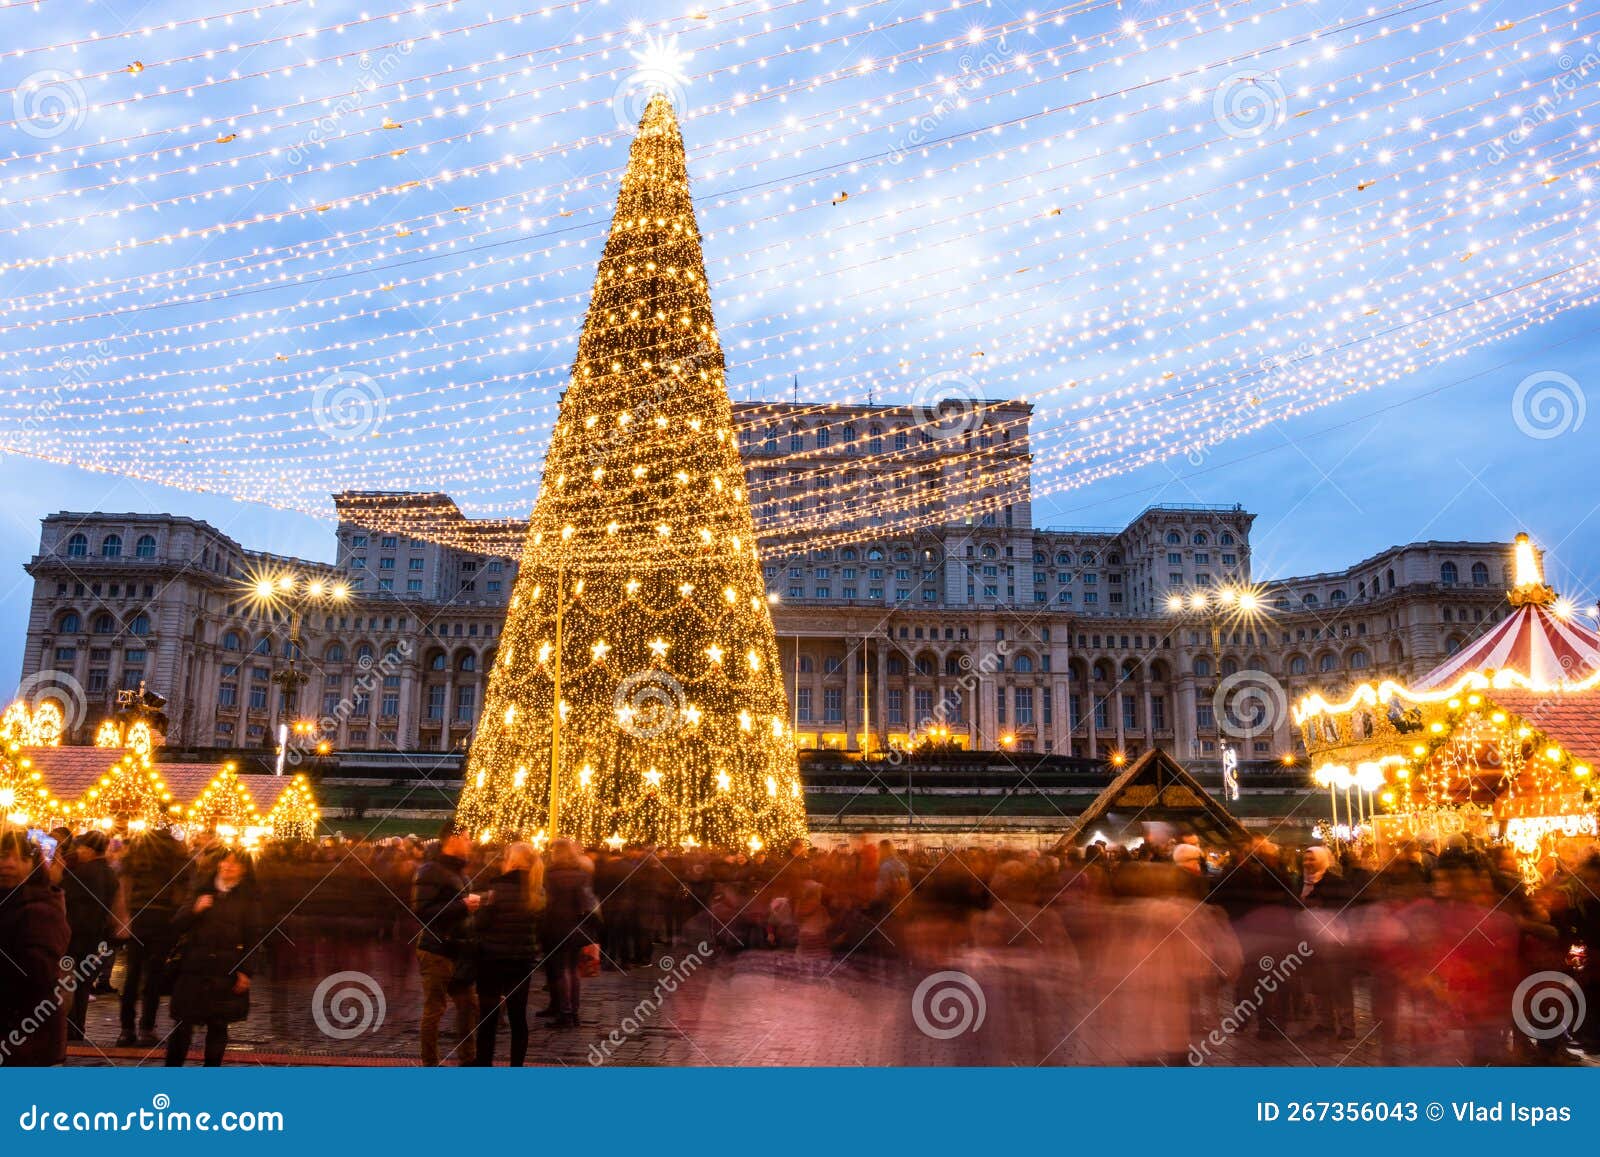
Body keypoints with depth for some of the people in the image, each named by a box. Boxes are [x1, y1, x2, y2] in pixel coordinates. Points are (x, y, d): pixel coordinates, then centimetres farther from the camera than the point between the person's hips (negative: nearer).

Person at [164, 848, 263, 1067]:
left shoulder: (249, 900, 3)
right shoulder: (202, 892, 11)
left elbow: (253, 939, 0)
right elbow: (177, 925, 9)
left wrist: (245, 972, -7)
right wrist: (194, 910, -10)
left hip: (226, 972, -2)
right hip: (193, 967, 2)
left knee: (218, 1025, 5)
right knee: (183, 1024, 0)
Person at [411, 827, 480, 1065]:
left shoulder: (458, 871, 16)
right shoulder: (431, 871, -13)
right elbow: (422, 911, -23)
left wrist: (473, 903, 8)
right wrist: (463, 905, -24)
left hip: (459, 950, 9)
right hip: (437, 950, -9)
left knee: (469, 1005, 11)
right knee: (434, 1009, 0)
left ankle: (467, 1059, 22)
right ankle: (430, 1064, 11)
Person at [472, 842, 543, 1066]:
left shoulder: (498, 888, -13)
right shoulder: (538, 891, 3)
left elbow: (481, 923, -9)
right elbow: (540, 927, 8)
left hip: (493, 958, -5)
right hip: (523, 960, 5)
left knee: (488, 1017, 4)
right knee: (518, 1017, 10)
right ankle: (517, 1068, 13)